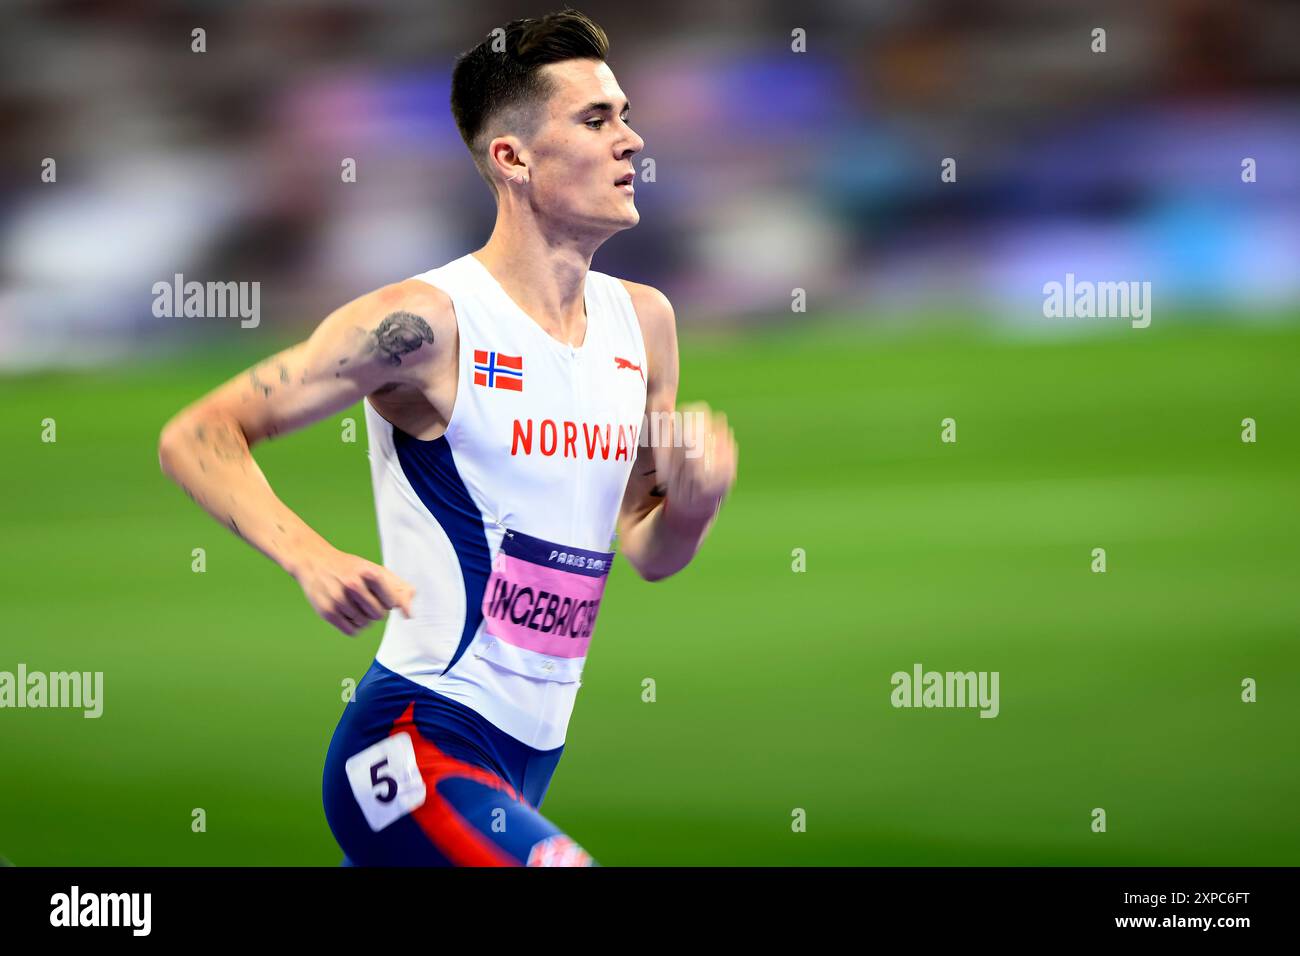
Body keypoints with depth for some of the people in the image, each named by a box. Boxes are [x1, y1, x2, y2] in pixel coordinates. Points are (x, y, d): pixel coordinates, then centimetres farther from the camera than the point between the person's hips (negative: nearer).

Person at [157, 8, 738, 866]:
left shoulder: (643, 322, 10)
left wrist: (693, 504, -4)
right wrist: (311, 557, -27)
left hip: (528, 762, 8)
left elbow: (646, 553, 19)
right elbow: (196, 437, -11)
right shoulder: (429, 322, -11)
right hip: (419, 742, -8)